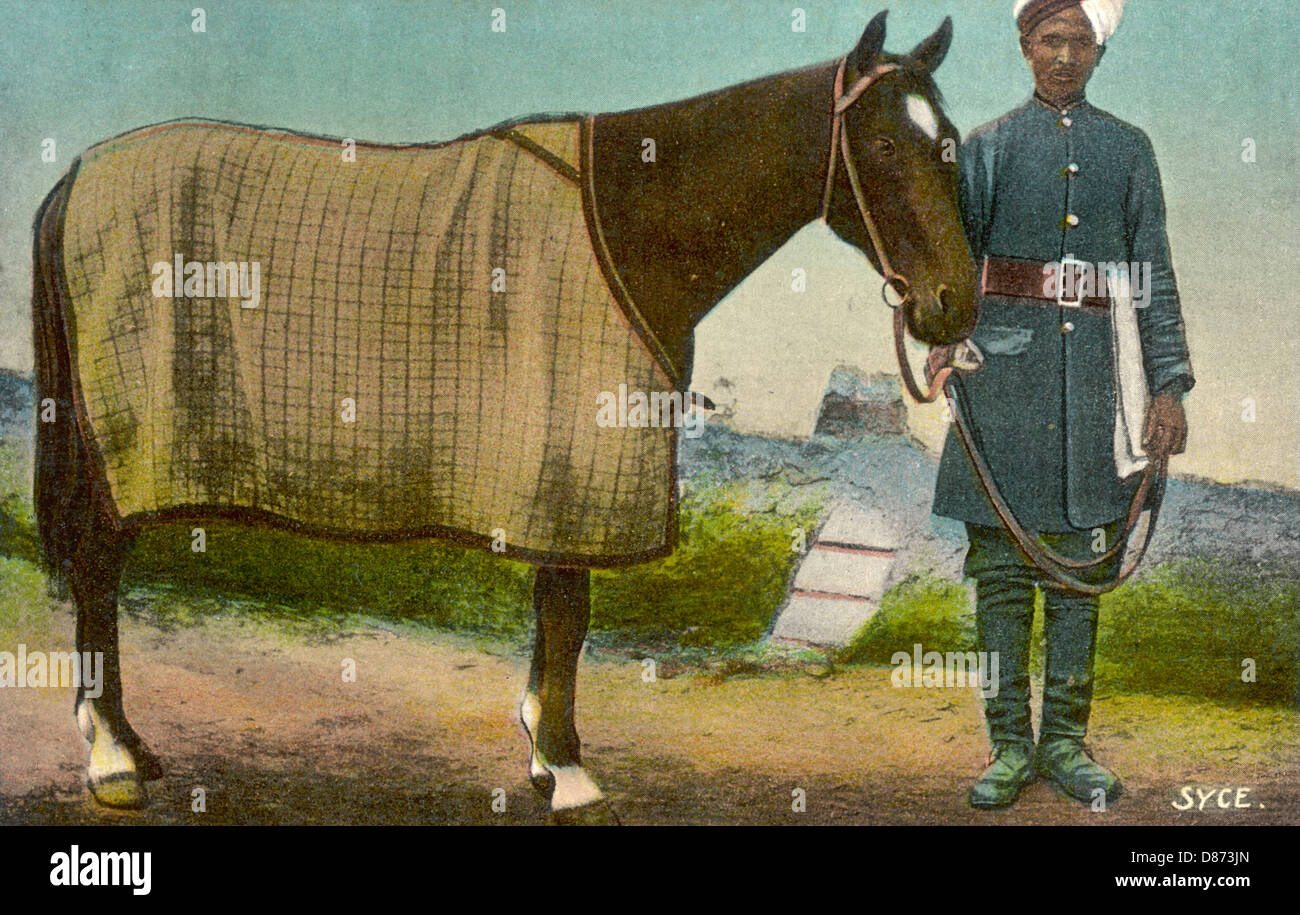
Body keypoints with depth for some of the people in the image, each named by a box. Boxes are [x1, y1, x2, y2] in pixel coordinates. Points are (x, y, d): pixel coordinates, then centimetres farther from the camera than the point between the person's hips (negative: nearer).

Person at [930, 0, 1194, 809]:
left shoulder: (1128, 149, 10)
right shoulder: (989, 147, 7)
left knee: (1080, 568, 5)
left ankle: (1066, 742, 14)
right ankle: (1010, 746, 8)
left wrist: (1170, 384, 2)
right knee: (1000, 566, 0)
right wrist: (944, 340, -16)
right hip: (1004, 372, -1)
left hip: (1093, 373, 1)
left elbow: (1155, 274, 8)